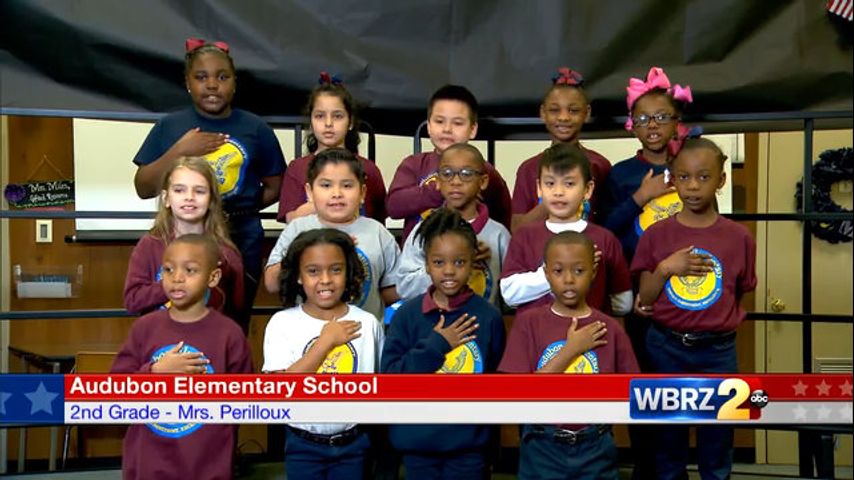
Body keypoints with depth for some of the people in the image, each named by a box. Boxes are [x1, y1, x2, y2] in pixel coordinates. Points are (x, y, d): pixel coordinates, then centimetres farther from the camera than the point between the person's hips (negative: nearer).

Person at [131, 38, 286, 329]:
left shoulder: (255, 129, 5)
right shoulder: (169, 127, 5)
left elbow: (274, 187, 11)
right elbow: (143, 188, 2)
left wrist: (241, 207, -4)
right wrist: (179, 151, -10)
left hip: (241, 239, 1)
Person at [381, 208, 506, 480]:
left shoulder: (488, 317, -5)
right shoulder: (407, 315, -5)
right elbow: (389, 377, -9)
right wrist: (435, 345, -17)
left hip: (468, 442, 0)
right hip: (417, 441, 1)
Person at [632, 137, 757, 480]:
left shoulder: (739, 237, -5)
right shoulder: (656, 235, -4)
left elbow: (738, 295, 6)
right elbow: (644, 300, -3)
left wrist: (717, 323, -6)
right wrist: (664, 269, -17)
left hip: (717, 351, 0)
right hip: (665, 348, 0)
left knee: (717, 434, 13)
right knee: (668, 432, 15)